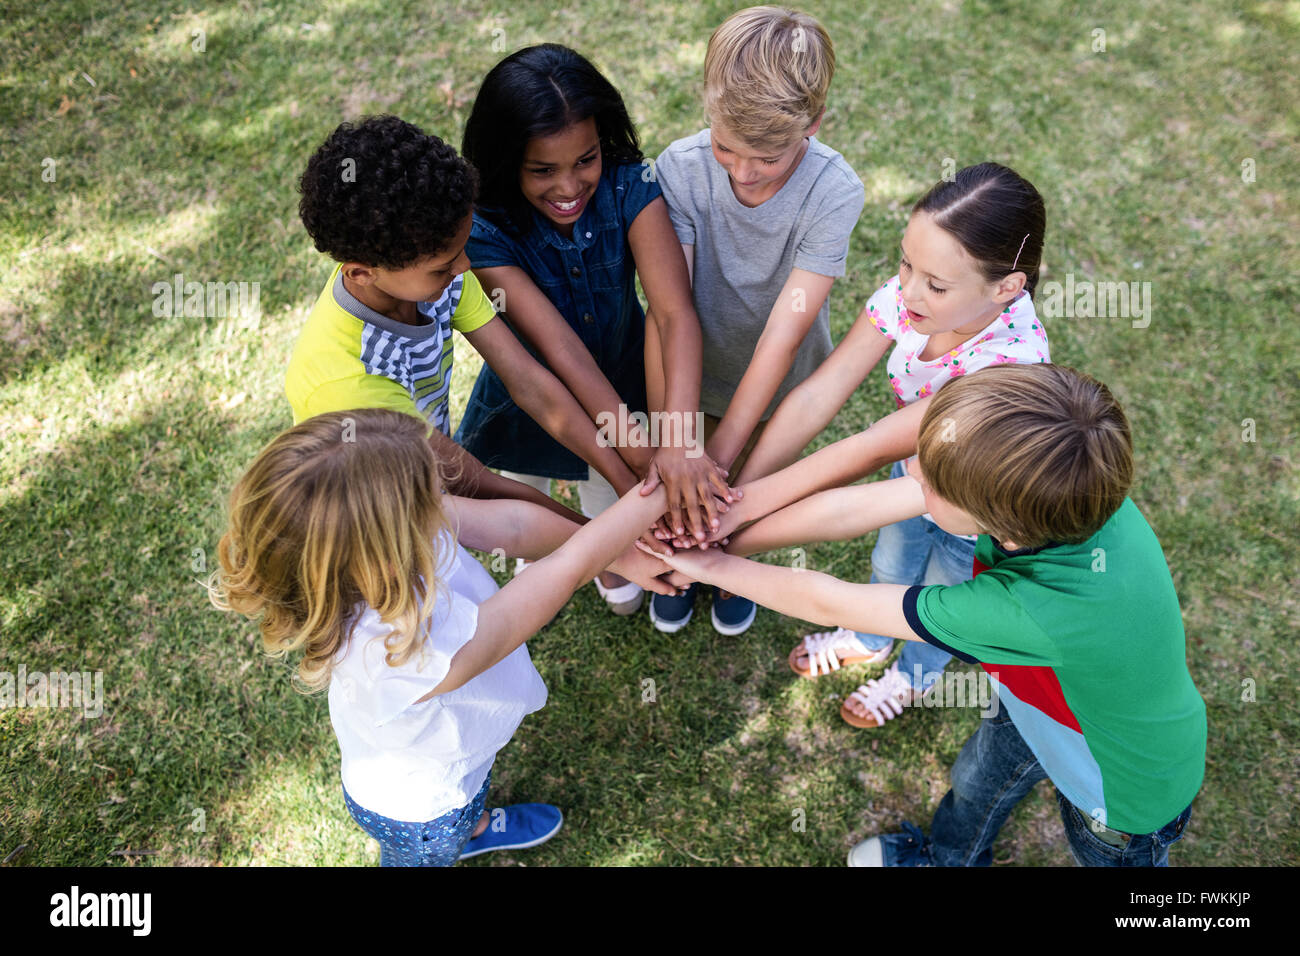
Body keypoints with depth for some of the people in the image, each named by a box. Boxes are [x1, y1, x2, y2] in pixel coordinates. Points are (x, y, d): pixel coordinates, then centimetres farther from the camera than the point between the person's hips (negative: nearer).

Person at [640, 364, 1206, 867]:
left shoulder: (1031, 614, -49)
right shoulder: (1062, 481, -31)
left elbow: (830, 604, -35)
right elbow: (852, 509, -24)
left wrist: (712, 566, -20)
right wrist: (713, 542, -18)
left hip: (1132, 784, -6)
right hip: (1056, 699, 6)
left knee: (1098, 852, 26)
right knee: (976, 780, 29)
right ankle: (946, 859, 62)